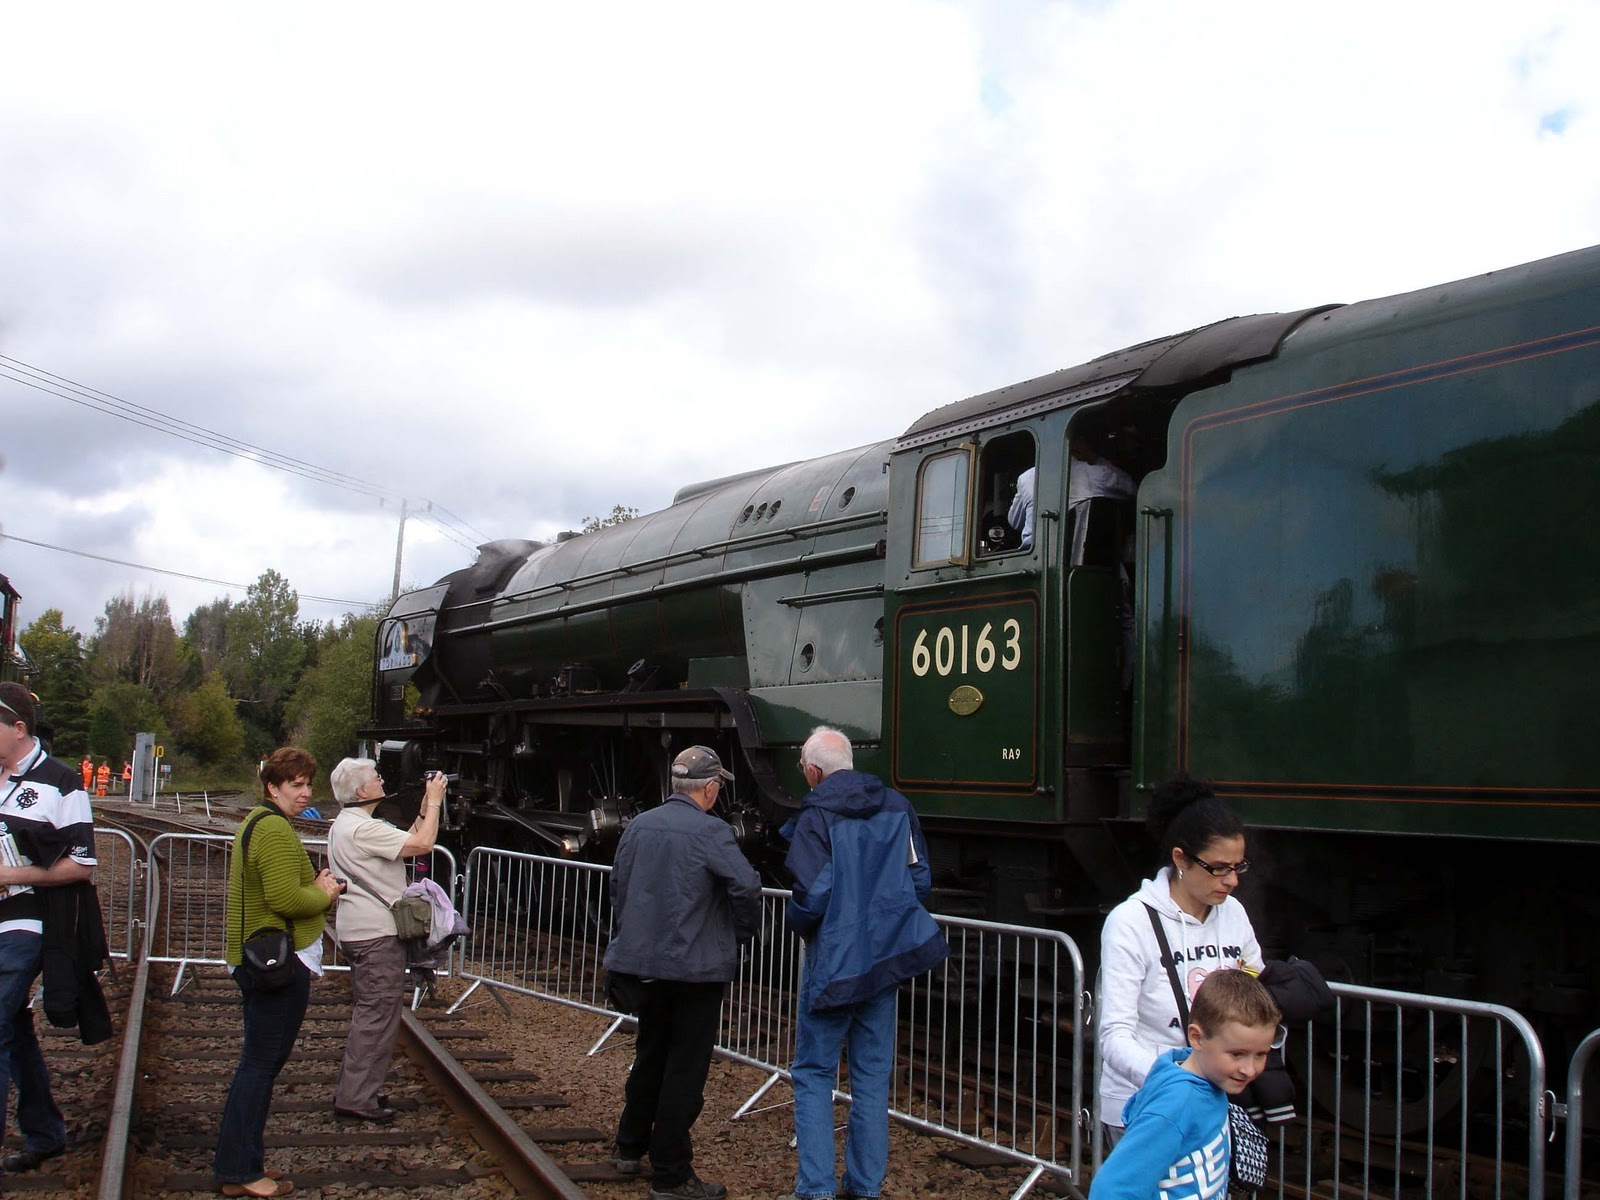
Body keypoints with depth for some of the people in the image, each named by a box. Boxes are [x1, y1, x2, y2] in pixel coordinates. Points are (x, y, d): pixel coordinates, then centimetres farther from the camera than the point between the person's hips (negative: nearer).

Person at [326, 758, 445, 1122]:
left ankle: (352, 1089, 26)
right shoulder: (362, 828, -19)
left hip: (357, 931, 11)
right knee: (377, 1015, -7)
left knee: (367, 1014, 19)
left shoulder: (344, 824, 15)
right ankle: (356, 1097, -4)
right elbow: (422, 844, -21)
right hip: (377, 934, -11)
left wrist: (425, 807, 11)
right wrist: (434, 802, -9)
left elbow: (406, 841, 16)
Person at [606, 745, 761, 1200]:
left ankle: (629, 1149, 34)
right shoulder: (710, 832, -14)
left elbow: (618, 887, 14)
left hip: (641, 964, 7)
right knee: (685, 1069, 2)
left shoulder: (638, 826, 5)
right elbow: (746, 885, -23)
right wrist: (741, 934, -6)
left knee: (650, 1055, 23)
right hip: (696, 967, -6)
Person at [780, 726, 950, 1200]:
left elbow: (812, 896, -19)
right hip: (886, 959, 5)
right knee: (872, 1076, 12)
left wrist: (799, 925, 2)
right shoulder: (898, 807, 4)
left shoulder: (817, 817, -13)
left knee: (813, 1073, 6)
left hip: (834, 961, -5)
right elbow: (920, 880, 6)